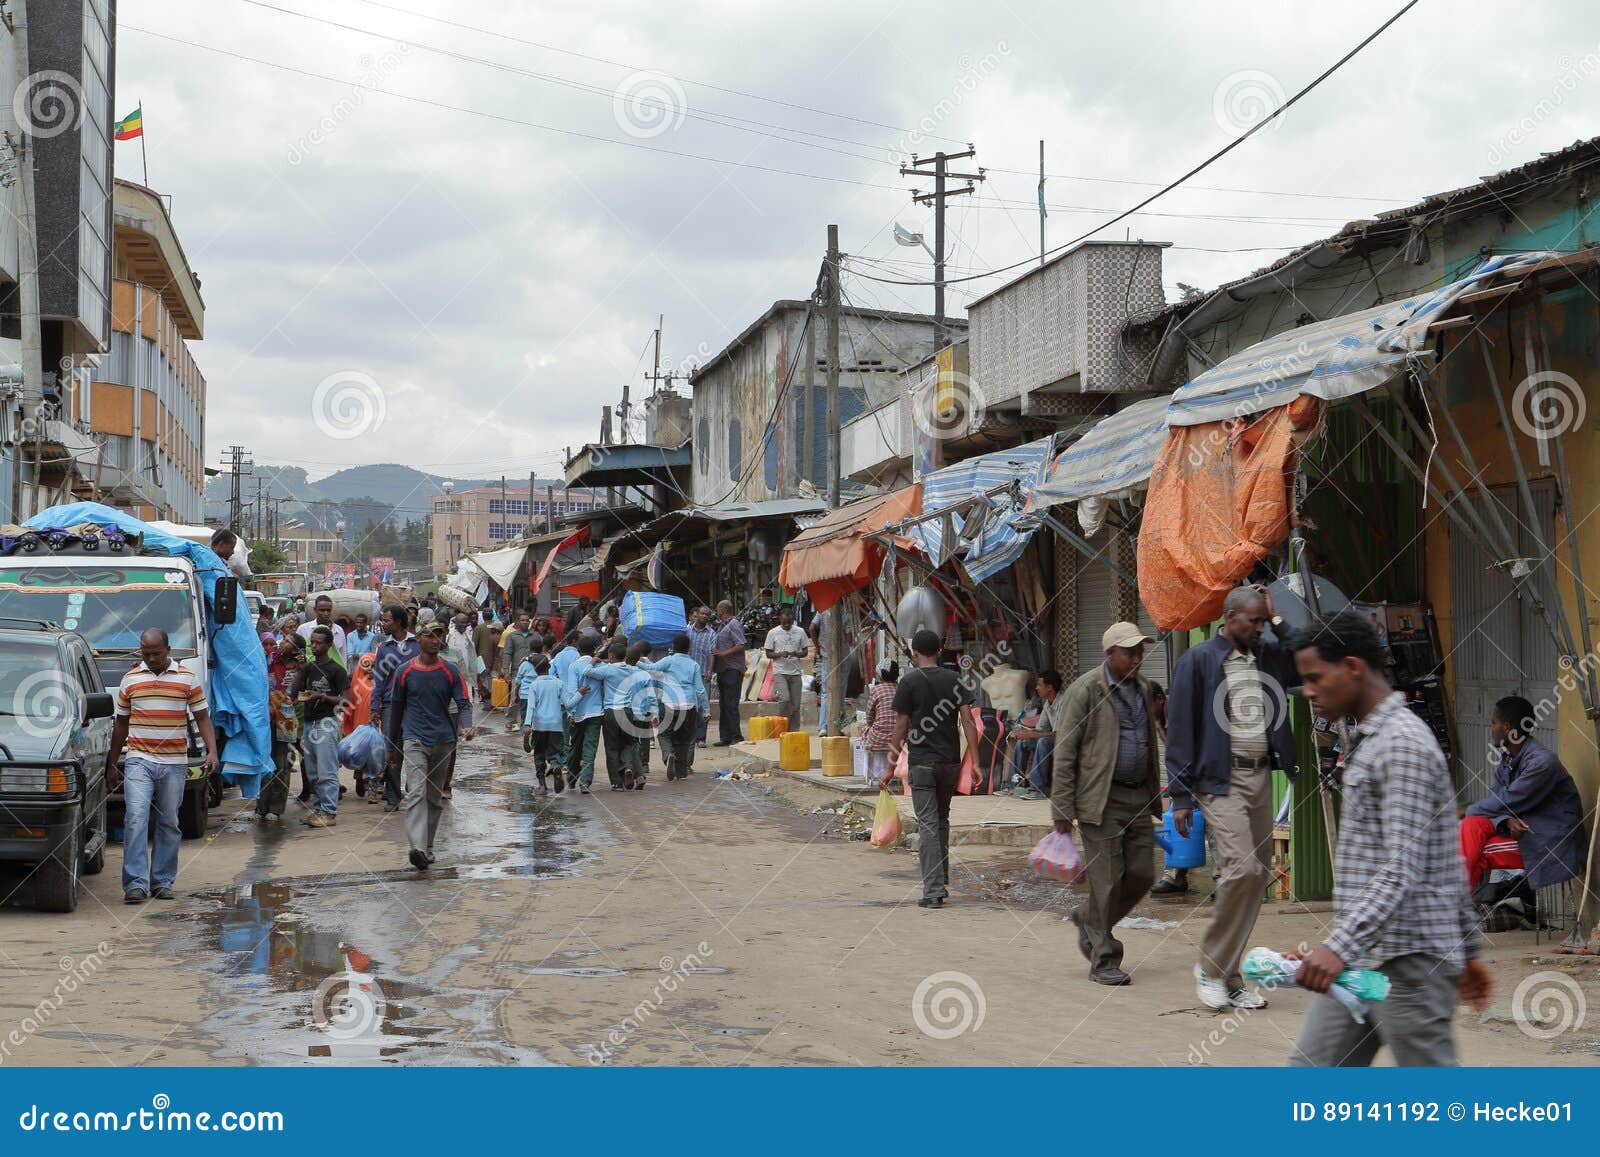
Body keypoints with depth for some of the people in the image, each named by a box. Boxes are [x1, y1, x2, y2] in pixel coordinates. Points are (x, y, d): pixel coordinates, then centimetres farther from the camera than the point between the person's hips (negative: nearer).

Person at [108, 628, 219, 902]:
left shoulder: (187, 679, 6)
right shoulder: (130, 679, 9)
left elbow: (202, 717, 8)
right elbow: (121, 724, 16)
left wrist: (212, 751, -7)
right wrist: (111, 765, 16)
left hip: (174, 764, 0)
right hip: (138, 761, 0)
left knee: (169, 824, 5)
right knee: (136, 818, -14)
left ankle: (163, 881, 14)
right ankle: (136, 883, -15)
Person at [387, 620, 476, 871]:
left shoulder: (451, 671, 3)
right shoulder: (405, 672, 2)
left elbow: (464, 703, -1)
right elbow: (396, 707, 12)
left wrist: (466, 727, -21)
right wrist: (393, 744, 18)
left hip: (443, 741, 2)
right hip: (414, 740, -2)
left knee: (435, 798, 11)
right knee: (416, 793, -17)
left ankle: (428, 847, 23)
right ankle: (417, 848, -27)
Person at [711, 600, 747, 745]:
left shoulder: (734, 625, -8)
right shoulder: (722, 626, 21)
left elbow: (741, 646, -18)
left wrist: (723, 653, -18)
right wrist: (712, 667, 18)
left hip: (733, 670, -10)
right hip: (722, 670, 10)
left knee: (731, 704, -11)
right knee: (723, 704, 10)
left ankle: (735, 737, -9)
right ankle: (725, 737, 14)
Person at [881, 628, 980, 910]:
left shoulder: (909, 681, -5)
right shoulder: (954, 679, 5)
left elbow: (901, 728, -6)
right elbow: (968, 722, 0)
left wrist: (891, 767, 0)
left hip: (922, 763, -4)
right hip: (951, 762, 4)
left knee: (928, 825, -3)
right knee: (942, 821, 19)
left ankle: (933, 891, -8)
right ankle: (942, 882, 22)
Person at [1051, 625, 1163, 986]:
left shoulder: (1143, 689, 14)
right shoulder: (1085, 691, -8)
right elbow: (1064, 754, -9)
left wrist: (1155, 798, 20)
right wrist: (1062, 811, -12)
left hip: (1138, 797, 7)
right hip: (1101, 800, -7)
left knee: (1142, 874, 5)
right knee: (1107, 880, -4)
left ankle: (1089, 919, 29)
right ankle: (1104, 961, 7)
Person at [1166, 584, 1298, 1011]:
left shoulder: (1268, 657, 13)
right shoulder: (1198, 660, -5)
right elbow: (1180, 731, -5)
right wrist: (1181, 795, -9)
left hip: (1260, 777, 7)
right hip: (1221, 781, -7)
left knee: (1257, 873, 6)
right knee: (1241, 868, -17)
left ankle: (1228, 976, 16)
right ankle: (1210, 968, 0)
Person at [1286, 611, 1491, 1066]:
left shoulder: (1404, 744, -15)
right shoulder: (1370, 741, 17)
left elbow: (1402, 872, -25)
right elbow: (1448, 860, 22)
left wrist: (1340, 946, -34)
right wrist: (1468, 947, 25)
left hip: (1408, 961, -10)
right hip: (1361, 961, 10)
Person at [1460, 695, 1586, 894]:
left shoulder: (1541, 761, -21)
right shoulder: (1507, 758, 8)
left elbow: (1505, 803, -18)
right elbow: (1495, 800, 2)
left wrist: (1467, 812, -4)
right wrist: (1507, 821, -21)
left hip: (1551, 839, -8)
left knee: (1476, 855, -21)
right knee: (1471, 826, -17)